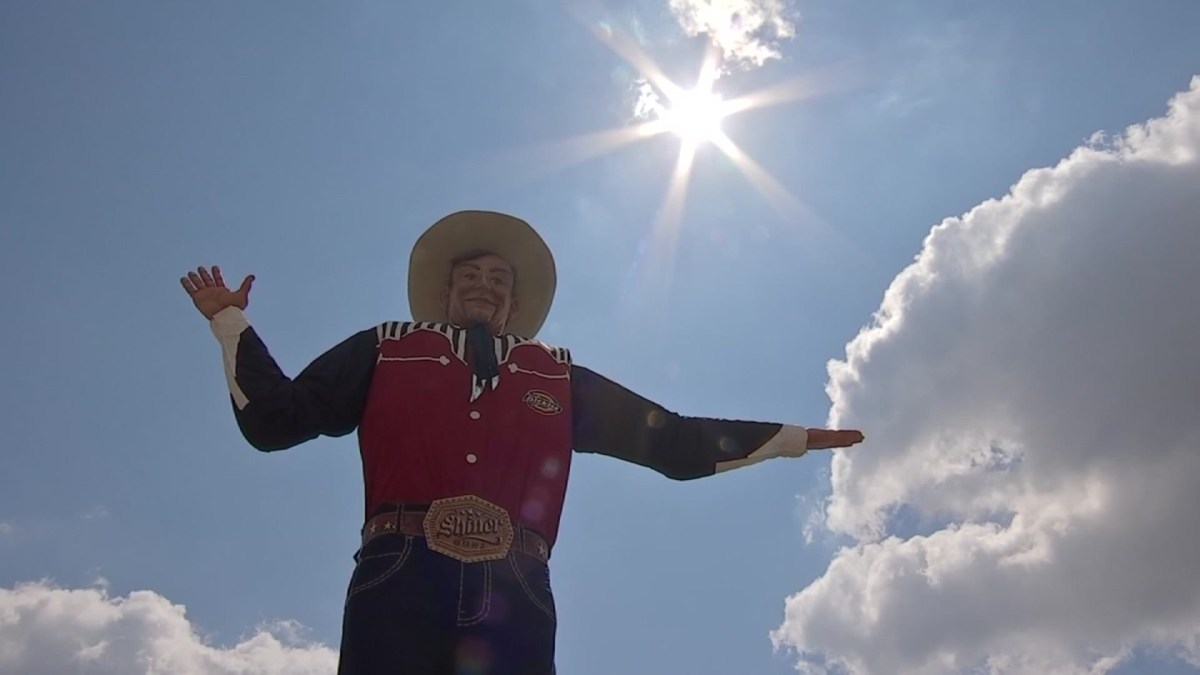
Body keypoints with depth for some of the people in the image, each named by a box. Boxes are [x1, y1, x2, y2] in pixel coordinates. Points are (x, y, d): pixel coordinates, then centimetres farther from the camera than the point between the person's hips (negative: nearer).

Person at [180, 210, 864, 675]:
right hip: (400, 585, -1)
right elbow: (274, 418, 22)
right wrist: (233, 322, 18)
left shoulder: (558, 379, 29)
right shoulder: (384, 351, 26)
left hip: (513, 599, 2)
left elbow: (671, 440, 29)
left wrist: (791, 438, 29)